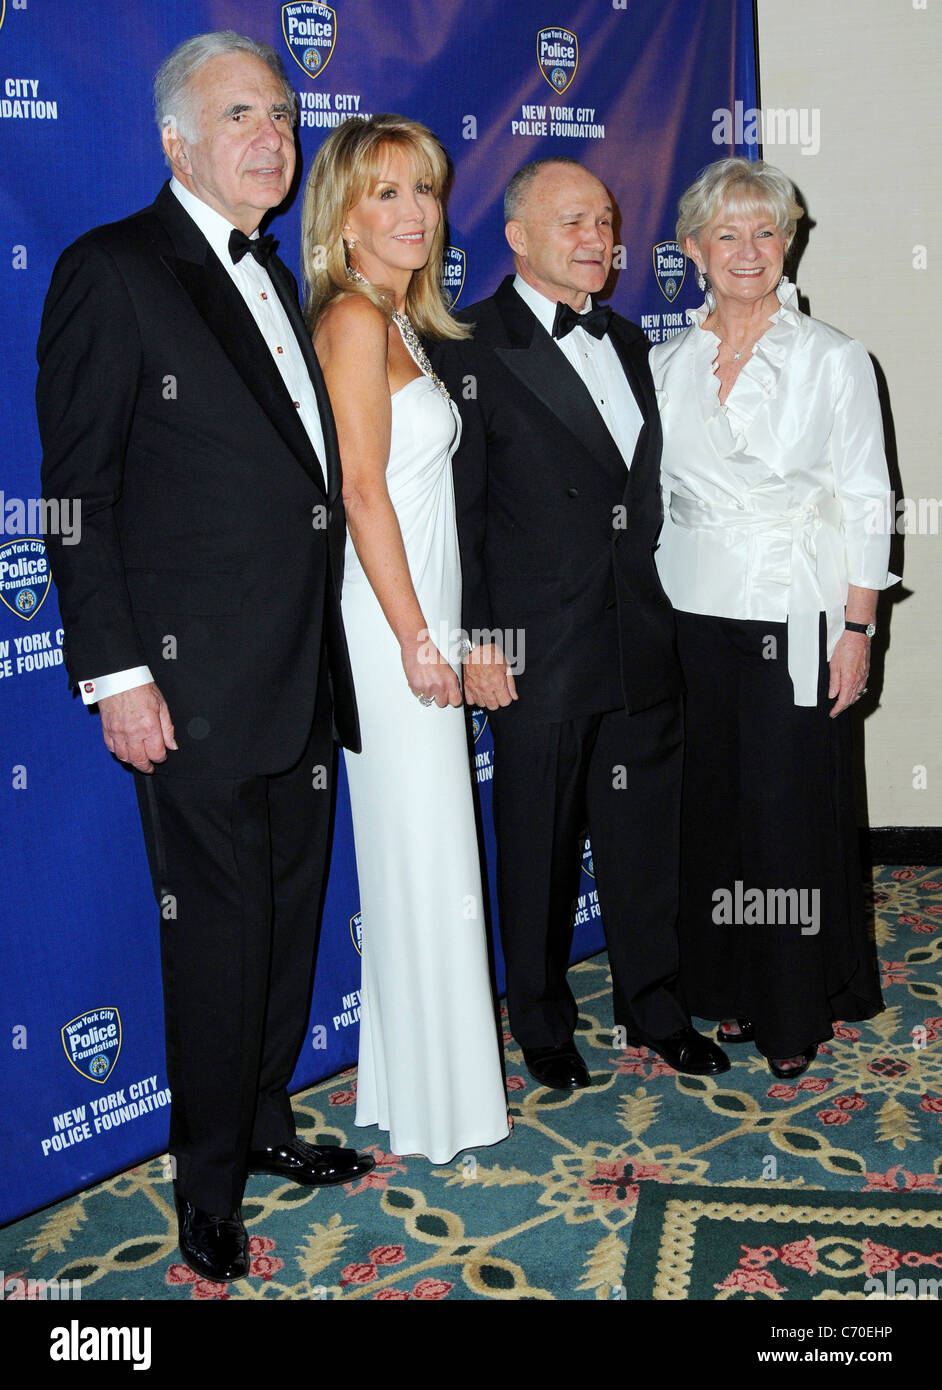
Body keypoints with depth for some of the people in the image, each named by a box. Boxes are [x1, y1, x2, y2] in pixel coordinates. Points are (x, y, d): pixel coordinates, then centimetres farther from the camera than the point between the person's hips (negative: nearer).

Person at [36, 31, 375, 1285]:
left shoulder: (274, 281, 16)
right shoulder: (113, 272, -7)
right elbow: (80, 493, -11)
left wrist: (330, 657, 14)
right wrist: (114, 673, -16)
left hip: (303, 675, 8)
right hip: (196, 686, -7)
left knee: (291, 910, 16)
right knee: (219, 928, 2)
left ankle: (264, 1121, 35)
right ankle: (209, 1182, 21)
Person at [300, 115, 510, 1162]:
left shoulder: (400, 321, 16)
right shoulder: (353, 318, -12)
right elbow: (363, 488, -18)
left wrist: (438, 633, 14)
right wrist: (418, 640, -17)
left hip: (418, 616, 9)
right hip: (393, 624, -9)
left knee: (422, 861, 15)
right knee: (423, 863, 0)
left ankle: (416, 1075, 29)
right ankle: (433, 1106, 14)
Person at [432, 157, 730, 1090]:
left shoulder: (627, 342, 14)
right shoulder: (473, 347, -6)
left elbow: (648, 490, 16)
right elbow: (457, 510, -9)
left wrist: (668, 611, 12)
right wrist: (477, 638, -13)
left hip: (645, 645, 6)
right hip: (540, 653, -5)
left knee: (645, 835, 15)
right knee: (539, 846, 9)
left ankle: (652, 1005, 32)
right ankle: (541, 1023, 27)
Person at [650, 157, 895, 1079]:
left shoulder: (833, 360, -2)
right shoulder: (666, 363, 7)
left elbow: (863, 504, -3)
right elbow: (652, 495, 11)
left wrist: (856, 632, -8)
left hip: (795, 620, -3)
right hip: (690, 615, 3)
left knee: (792, 806, 1)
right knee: (708, 803, 8)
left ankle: (796, 1011, 17)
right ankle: (725, 988, 25)